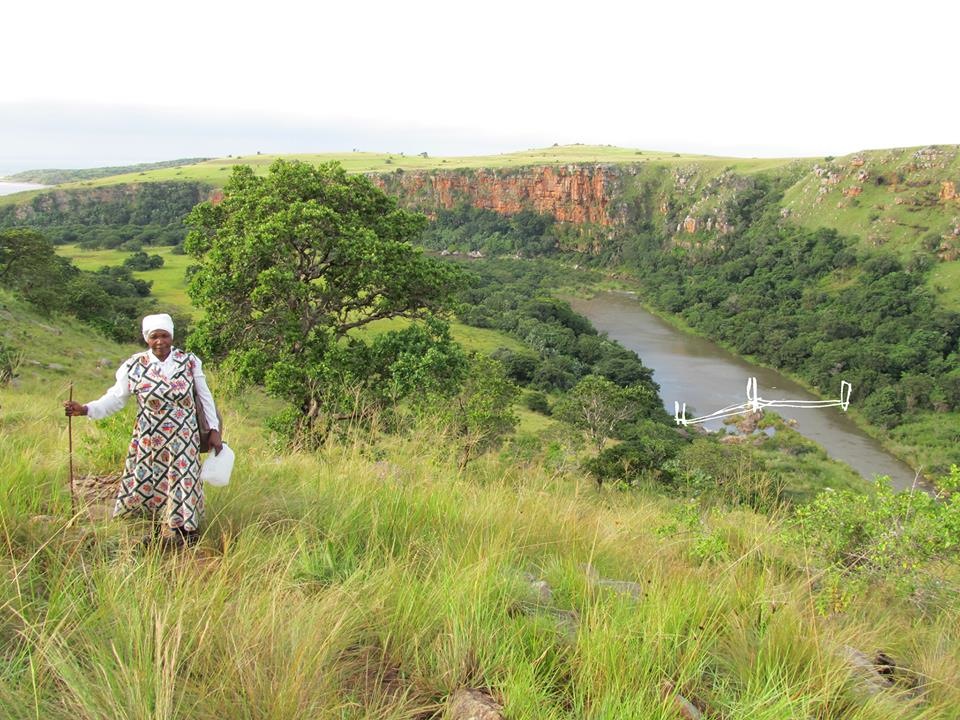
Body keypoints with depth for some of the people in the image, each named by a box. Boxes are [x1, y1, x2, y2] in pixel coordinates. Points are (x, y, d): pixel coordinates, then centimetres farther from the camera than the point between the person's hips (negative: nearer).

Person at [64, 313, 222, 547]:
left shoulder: (189, 362, -4)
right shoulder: (134, 367, -4)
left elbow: (205, 397, 2)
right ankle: (159, 531, 25)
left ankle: (183, 532, 21)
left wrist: (214, 430, 1)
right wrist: (85, 409, -22)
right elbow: (115, 398, -6)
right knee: (147, 485, 6)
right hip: (149, 443, 1)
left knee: (183, 484, 3)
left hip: (183, 440, -1)